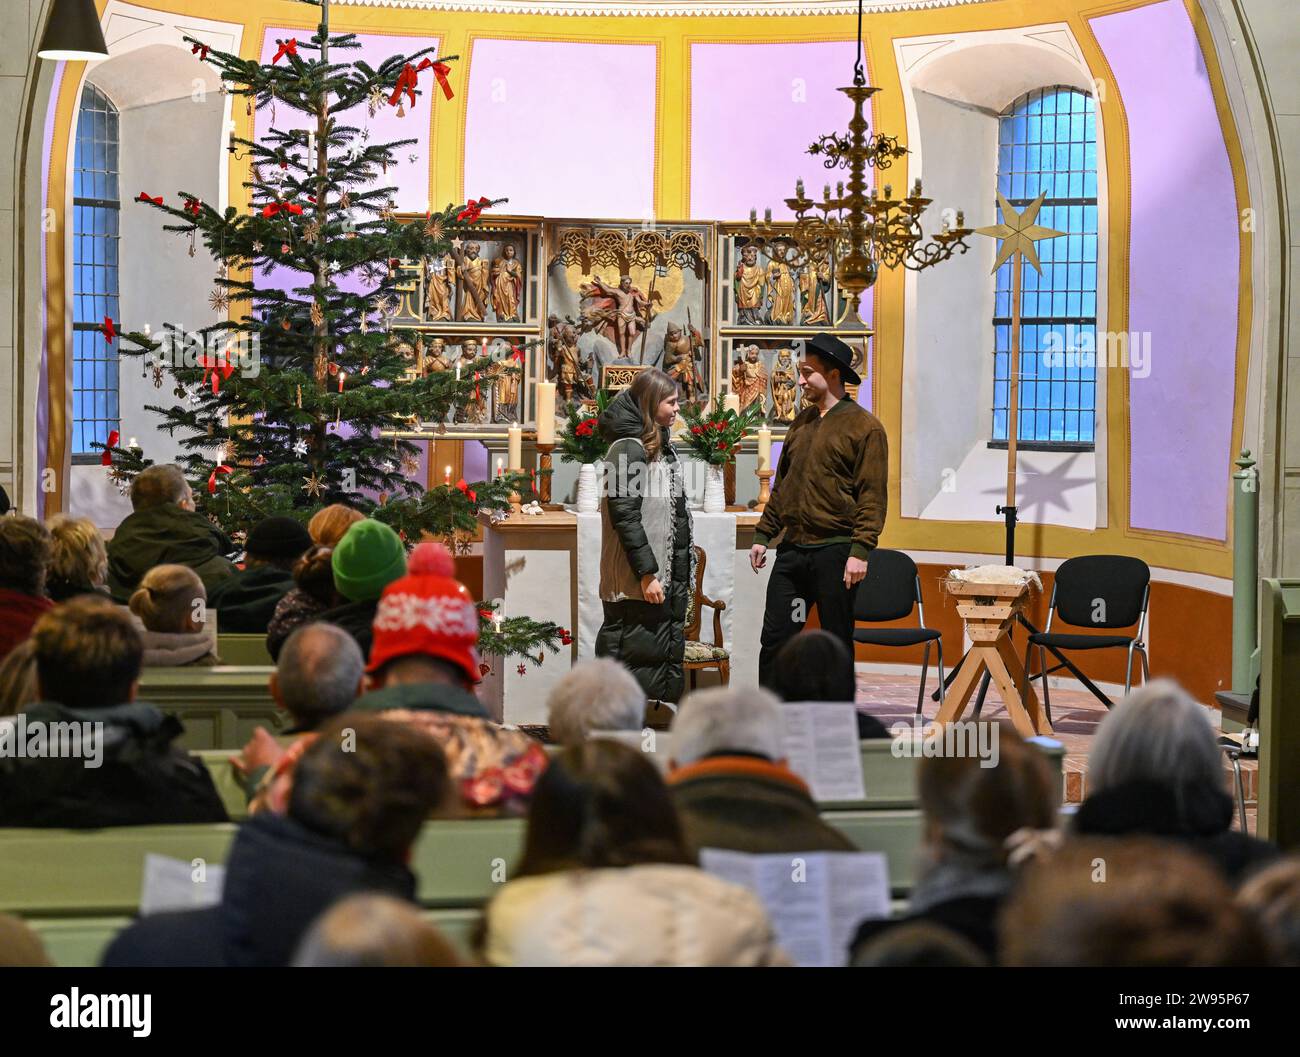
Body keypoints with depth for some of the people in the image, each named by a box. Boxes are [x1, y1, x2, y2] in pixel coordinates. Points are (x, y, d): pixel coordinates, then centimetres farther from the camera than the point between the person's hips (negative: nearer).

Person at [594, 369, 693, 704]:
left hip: (666, 577, 10)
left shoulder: (662, 446, 17)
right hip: (636, 586, -10)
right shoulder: (629, 449, -12)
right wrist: (646, 573, -21)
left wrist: (681, 577, 19)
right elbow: (624, 515, -18)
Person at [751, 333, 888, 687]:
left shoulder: (863, 426, -7)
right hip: (792, 548, 7)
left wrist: (861, 551, -19)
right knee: (775, 638, 4)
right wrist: (763, 535, 16)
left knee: (837, 643, 3)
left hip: (834, 552, -6)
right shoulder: (802, 423, 15)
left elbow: (873, 496, -12)